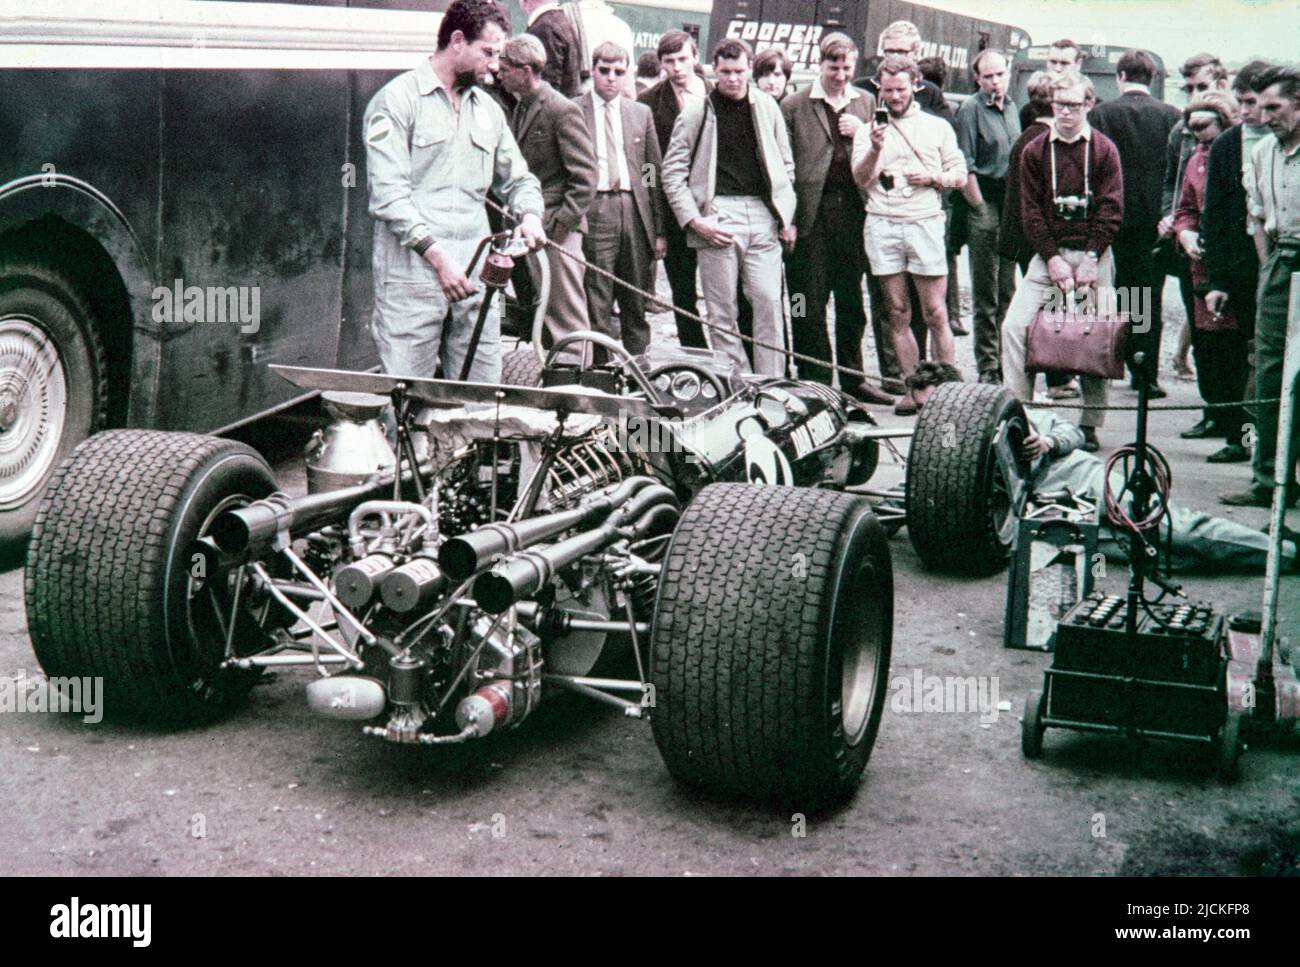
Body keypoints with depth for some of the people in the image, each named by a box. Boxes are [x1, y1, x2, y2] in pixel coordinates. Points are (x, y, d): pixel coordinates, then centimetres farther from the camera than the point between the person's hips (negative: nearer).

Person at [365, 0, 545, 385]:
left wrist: (530, 215, 3)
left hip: (475, 278, 6)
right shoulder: (397, 100, -2)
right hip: (412, 276, -6)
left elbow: (518, 180, 27)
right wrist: (438, 254, -19)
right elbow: (388, 194, -11)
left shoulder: (488, 109, 19)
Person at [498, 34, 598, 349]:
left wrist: (564, 221, -17)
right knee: (539, 310, 13)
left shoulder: (563, 111, -12)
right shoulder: (521, 107, 14)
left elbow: (585, 177, -15)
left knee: (567, 314, -5)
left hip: (557, 230, -9)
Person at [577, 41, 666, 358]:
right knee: (596, 307, -5)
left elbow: (655, 173, 14)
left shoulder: (641, 113, 15)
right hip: (593, 210, -3)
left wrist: (660, 229, 9)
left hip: (636, 212, 4)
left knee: (637, 307, 8)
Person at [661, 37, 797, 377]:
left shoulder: (767, 107, 12)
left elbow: (786, 165, 17)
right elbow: (672, 172, 3)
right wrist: (694, 220, -7)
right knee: (722, 311, -1)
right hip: (717, 215, -2)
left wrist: (787, 218, 10)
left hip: (762, 214, 2)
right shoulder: (697, 112, 4)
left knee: (769, 303, -4)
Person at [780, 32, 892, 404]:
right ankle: (814, 381, 10)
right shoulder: (794, 105, 2)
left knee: (852, 300, 10)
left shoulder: (867, 103, 13)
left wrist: (863, 133, -5)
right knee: (809, 303, 1)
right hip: (812, 214, -3)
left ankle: (852, 378, 21)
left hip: (854, 210, 3)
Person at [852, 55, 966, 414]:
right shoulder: (868, 131, 15)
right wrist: (875, 149, -15)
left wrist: (933, 177, -5)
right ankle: (913, 388, 7)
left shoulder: (938, 127, 15)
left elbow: (960, 176, 14)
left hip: (925, 222, -1)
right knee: (898, 313, 2)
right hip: (882, 225, 1)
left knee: (935, 313, -6)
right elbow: (861, 178, 2)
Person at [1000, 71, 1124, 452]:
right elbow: (1031, 210, 2)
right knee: (1014, 325, -12)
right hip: (1049, 254, 1)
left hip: (1093, 255, -1)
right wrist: (1053, 259, -8)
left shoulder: (1104, 149, 2)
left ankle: (1091, 424, 8)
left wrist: (1090, 260, -11)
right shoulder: (1035, 151, 6)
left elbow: (1111, 209, -2)